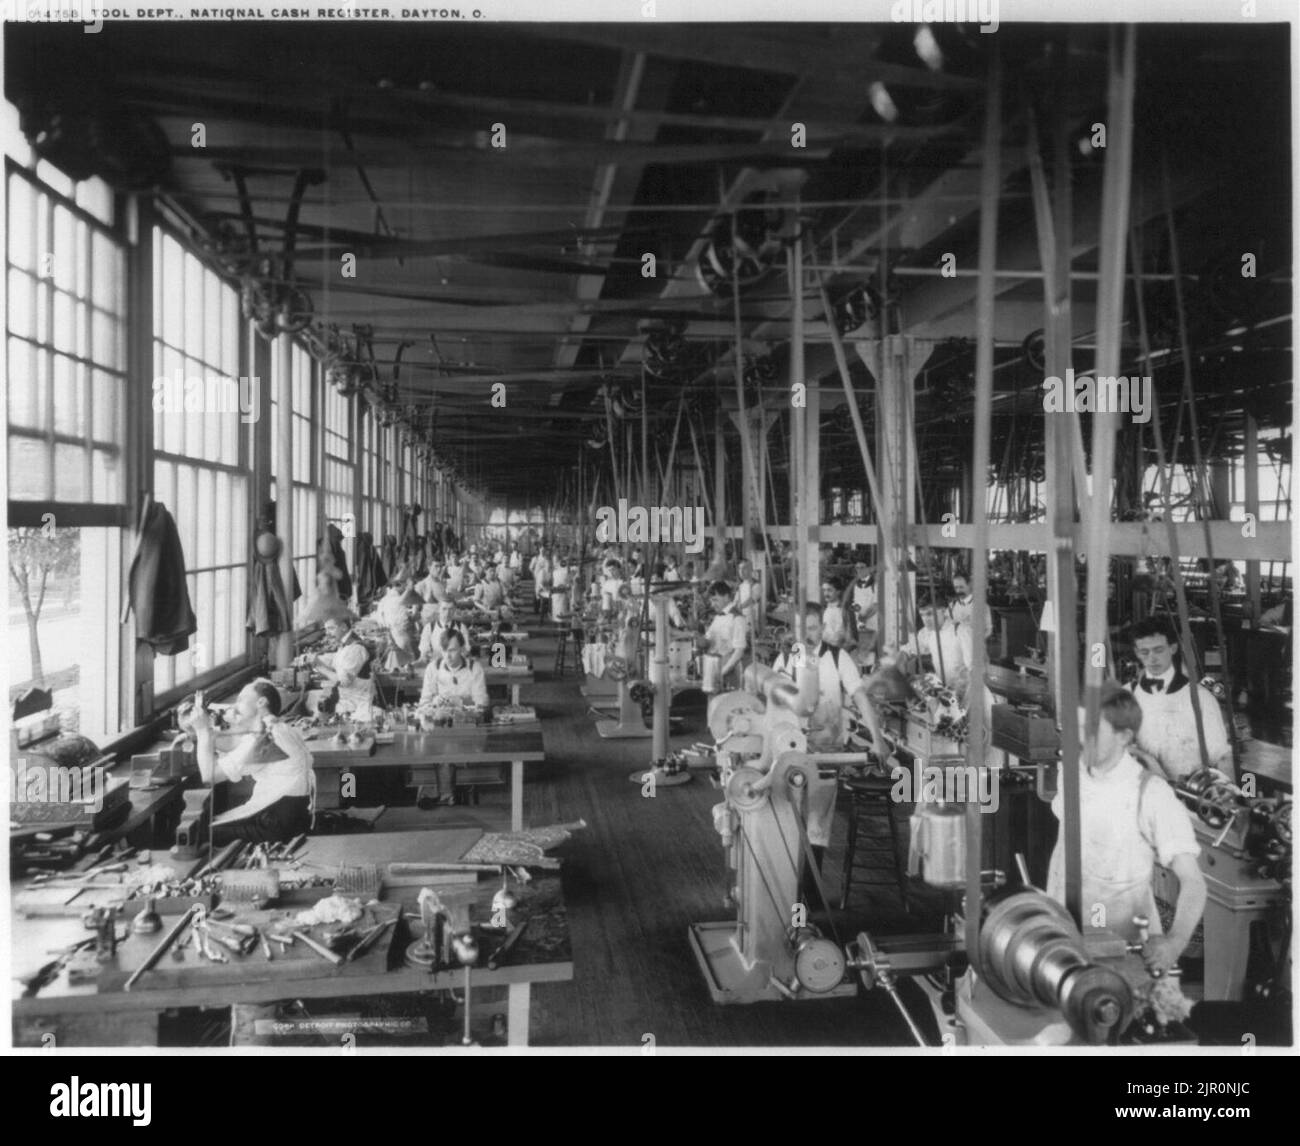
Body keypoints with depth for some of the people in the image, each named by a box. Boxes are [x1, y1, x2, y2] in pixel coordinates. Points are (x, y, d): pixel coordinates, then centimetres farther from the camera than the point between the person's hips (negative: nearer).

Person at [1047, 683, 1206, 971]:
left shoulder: (1152, 794, -12)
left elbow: (1193, 881, -13)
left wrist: (1175, 941, -28)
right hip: (1068, 934, 3)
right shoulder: (1075, 779, 4)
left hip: (1127, 946, -3)